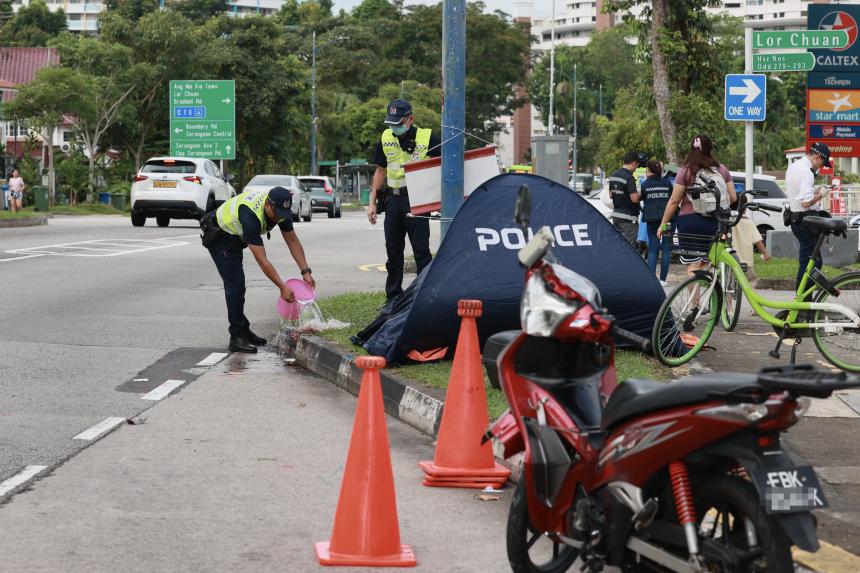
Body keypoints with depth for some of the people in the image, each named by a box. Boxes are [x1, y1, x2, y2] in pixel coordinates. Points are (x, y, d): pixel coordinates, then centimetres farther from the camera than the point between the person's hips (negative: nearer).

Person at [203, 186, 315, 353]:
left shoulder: (280, 209, -16)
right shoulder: (251, 215, -40)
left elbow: (293, 241, -5)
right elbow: (262, 260, -38)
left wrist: (306, 272, -12)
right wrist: (283, 288, -36)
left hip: (234, 237, 9)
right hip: (218, 237, -9)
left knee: (237, 285, 15)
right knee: (235, 284, -15)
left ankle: (242, 331, 24)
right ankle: (237, 338, -11)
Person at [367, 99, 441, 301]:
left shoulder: (427, 138, -7)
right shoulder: (386, 139, 8)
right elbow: (380, 171, 16)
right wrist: (372, 202, 11)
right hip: (393, 200, 5)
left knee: (421, 250, -7)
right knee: (393, 250, 10)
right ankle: (393, 297, 19)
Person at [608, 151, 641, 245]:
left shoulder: (613, 176, 10)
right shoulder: (629, 178, -17)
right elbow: (634, 199, -21)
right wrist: (640, 194, -2)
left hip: (616, 215, 8)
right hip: (628, 218, -8)